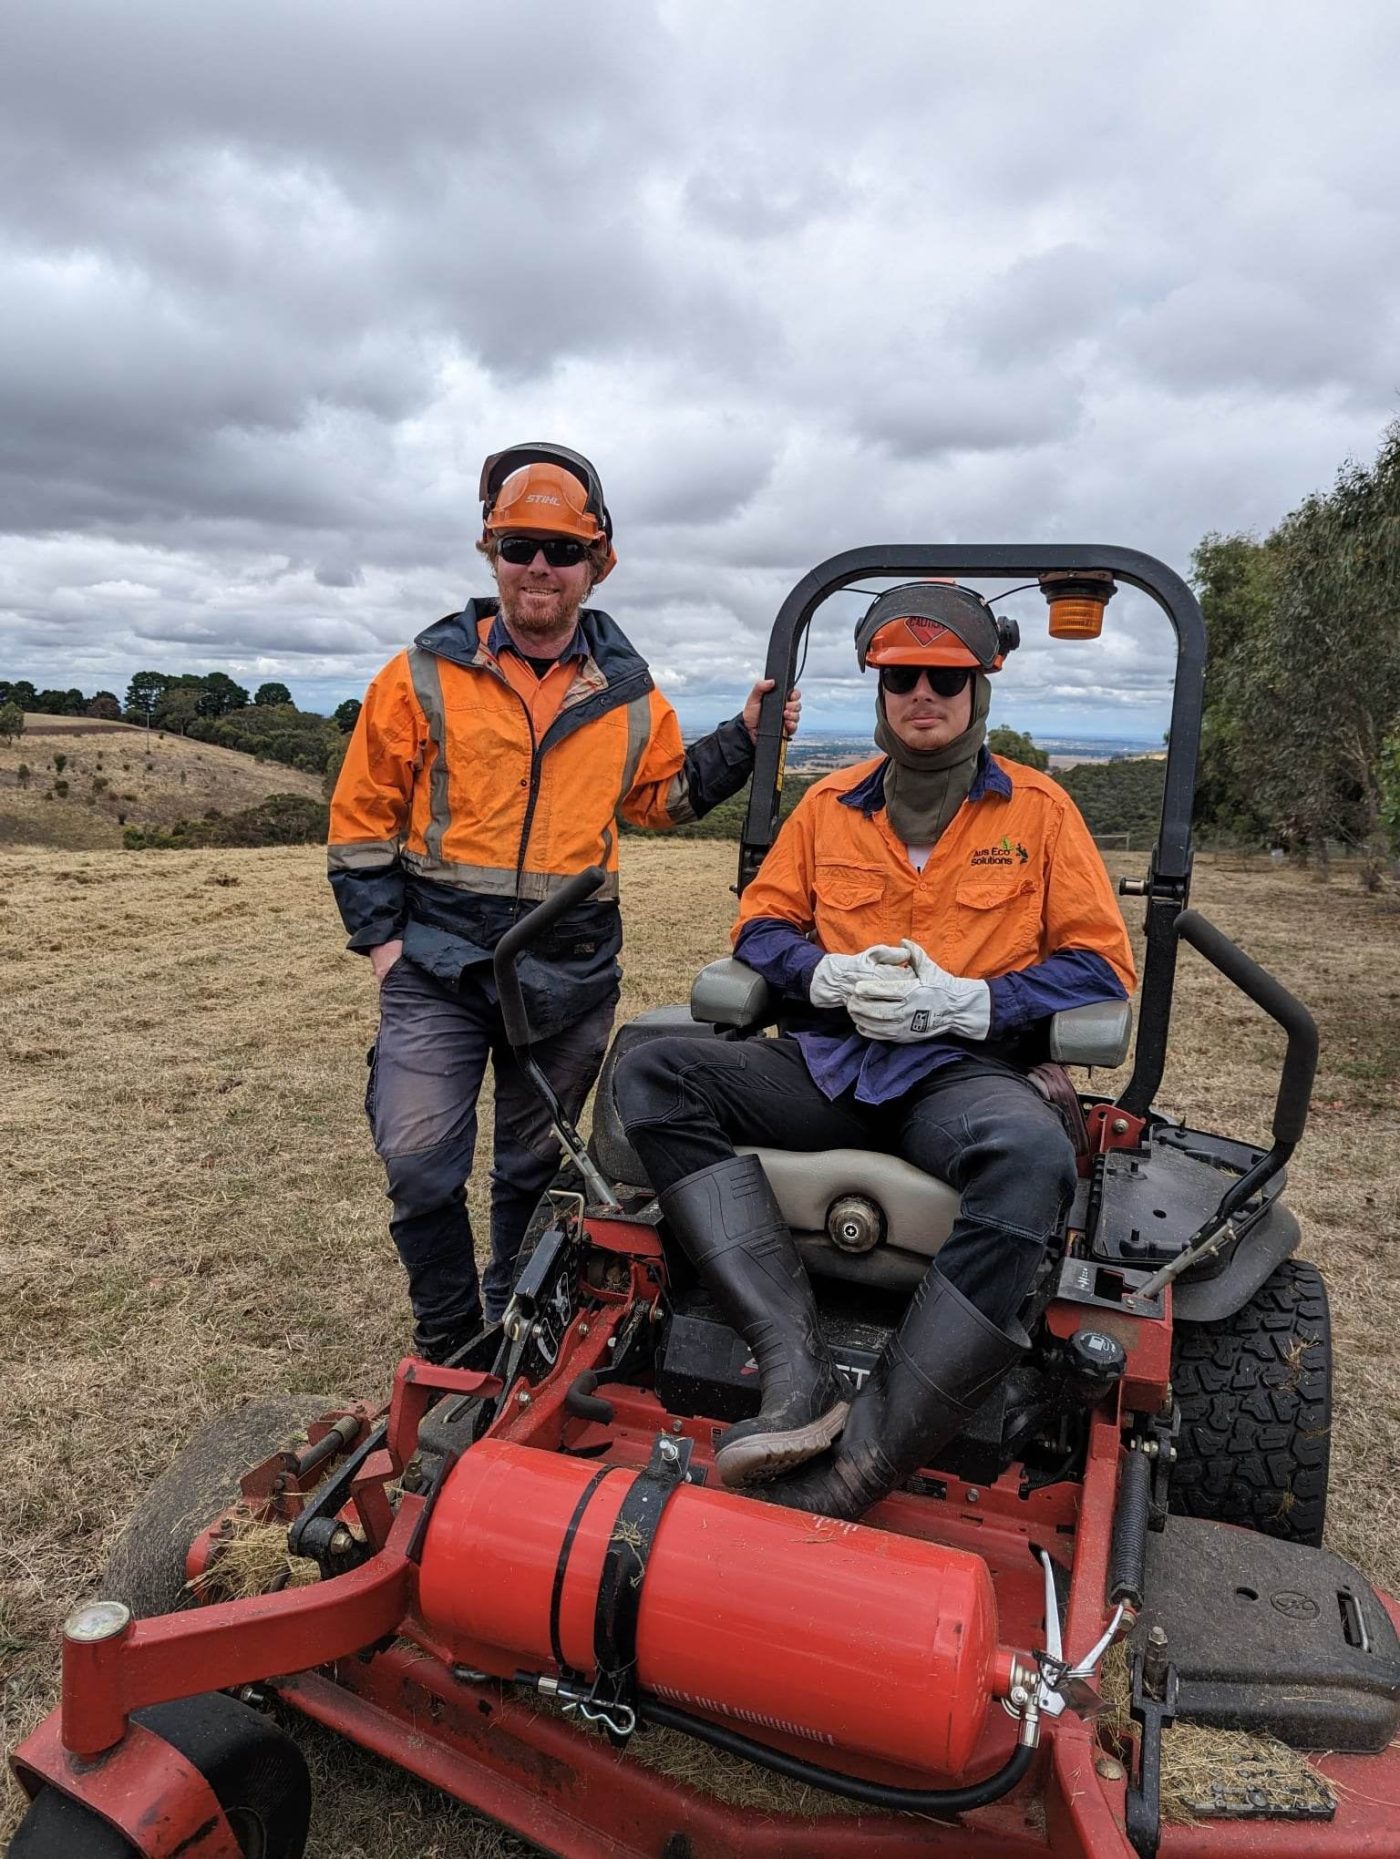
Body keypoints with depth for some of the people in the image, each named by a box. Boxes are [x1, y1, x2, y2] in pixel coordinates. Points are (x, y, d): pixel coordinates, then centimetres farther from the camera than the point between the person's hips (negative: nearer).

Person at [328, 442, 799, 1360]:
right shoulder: (425, 675, -2)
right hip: (439, 962, -2)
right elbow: (363, 812, 2)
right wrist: (379, 932, -4)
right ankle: (449, 1343, 16)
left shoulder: (628, 693, 6)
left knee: (534, 1166, 15)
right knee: (419, 1162, -8)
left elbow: (663, 794, 16)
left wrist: (743, 737, 5)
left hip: (571, 973, 2)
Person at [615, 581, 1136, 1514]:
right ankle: (799, 1369, -31)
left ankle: (852, 1473, -33)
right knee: (654, 1074, -21)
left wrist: (963, 1002, -11)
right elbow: (761, 925, 18)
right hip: (825, 1061, 4)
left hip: (964, 1070, -3)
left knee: (1030, 1154, -39)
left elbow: (1100, 966, 4)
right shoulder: (829, 804, 16)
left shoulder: (1038, 807, 8)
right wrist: (829, 976, -5)